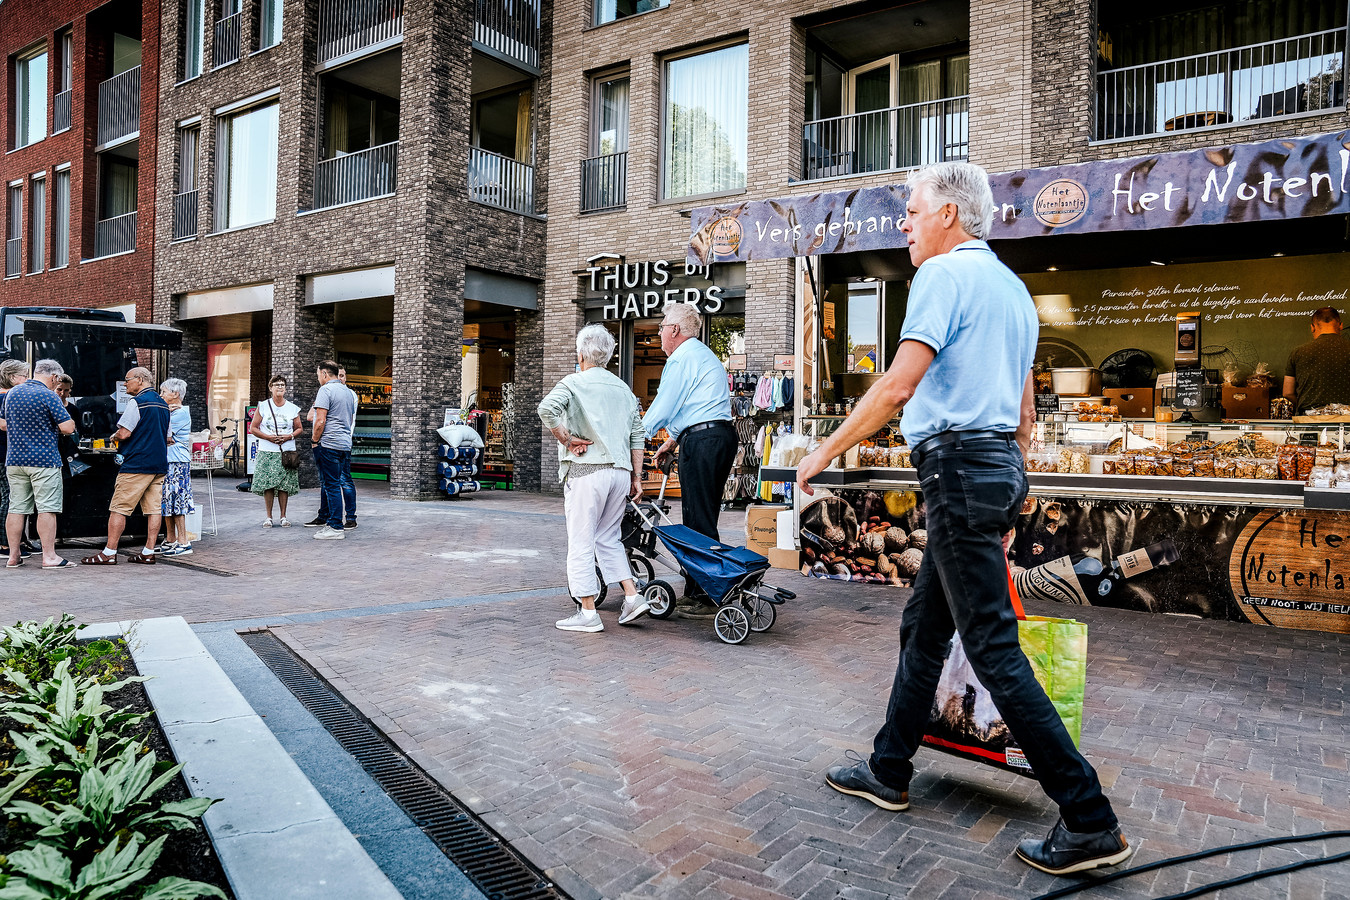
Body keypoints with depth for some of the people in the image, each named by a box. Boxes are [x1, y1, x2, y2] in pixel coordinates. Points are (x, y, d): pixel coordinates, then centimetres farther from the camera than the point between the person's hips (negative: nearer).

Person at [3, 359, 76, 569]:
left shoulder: (12, 393, 10)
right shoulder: (48, 396, -11)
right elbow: (68, 427, -14)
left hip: (14, 460, 6)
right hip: (44, 460, -6)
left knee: (16, 508, 10)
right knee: (47, 508, -4)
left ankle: (13, 556, 13)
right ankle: (49, 556, -3)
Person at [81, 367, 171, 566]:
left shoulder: (137, 402, -9)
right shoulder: (163, 404, 15)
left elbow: (124, 433, -15)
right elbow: (168, 437, 20)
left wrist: (114, 437, 6)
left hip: (136, 465, -8)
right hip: (160, 464, 8)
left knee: (118, 508, -2)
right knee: (154, 508, 5)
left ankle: (109, 553, 0)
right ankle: (148, 553, 6)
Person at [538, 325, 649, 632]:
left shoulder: (574, 382, -1)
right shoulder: (624, 389, 16)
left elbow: (547, 408, -20)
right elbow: (637, 436, 14)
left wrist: (566, 438, -9)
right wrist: (637, 476, 17)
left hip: (586, 471, -6)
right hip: (621, 470, 6)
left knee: (581, 542, 2)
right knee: (608, 538, 19)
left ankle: (588, 613, 5)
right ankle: (632, 597, 14)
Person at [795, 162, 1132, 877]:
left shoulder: (945, 273, -9)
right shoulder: (1012, 287, 20)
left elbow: (898, 386, -20)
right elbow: (1025, 413, 22)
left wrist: (824, 452, -11)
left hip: (958, 465, -10)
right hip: (998, 466, 10)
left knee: (992, 646, -6)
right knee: (922, 625, 16)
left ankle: (1089, 821, 1)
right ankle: (887, 772, 27)